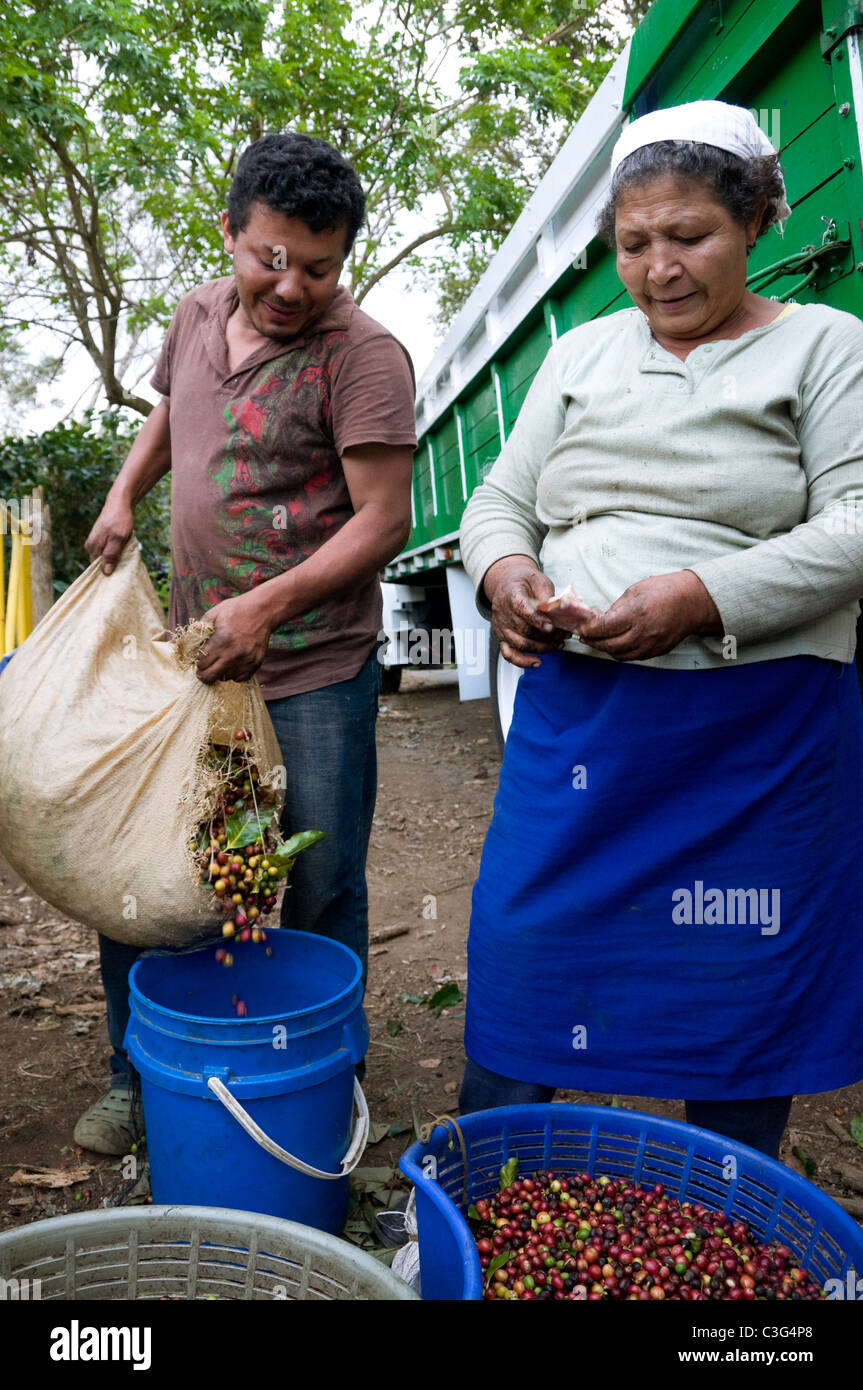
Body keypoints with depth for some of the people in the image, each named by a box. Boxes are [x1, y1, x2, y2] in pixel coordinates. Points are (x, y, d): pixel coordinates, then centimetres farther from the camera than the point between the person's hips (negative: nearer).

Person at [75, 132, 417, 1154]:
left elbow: (383, 520, -15)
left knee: (320, 893, 3)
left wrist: (265, 607, -24)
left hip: (313, 670, -6)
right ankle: (134, 1069, 32)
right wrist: (122, 498, 13)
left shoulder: (362, 354, -10)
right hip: (187, 648, 6)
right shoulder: (197, 314, 10)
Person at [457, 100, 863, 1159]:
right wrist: (503, 568, -8)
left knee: (741, 980, 8)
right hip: (573, 711, 4)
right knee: (519, 949, 7)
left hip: (759, 729, -3)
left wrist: (703, 596, -22)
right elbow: (499, 501, 15)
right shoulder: (579, 354, 15)